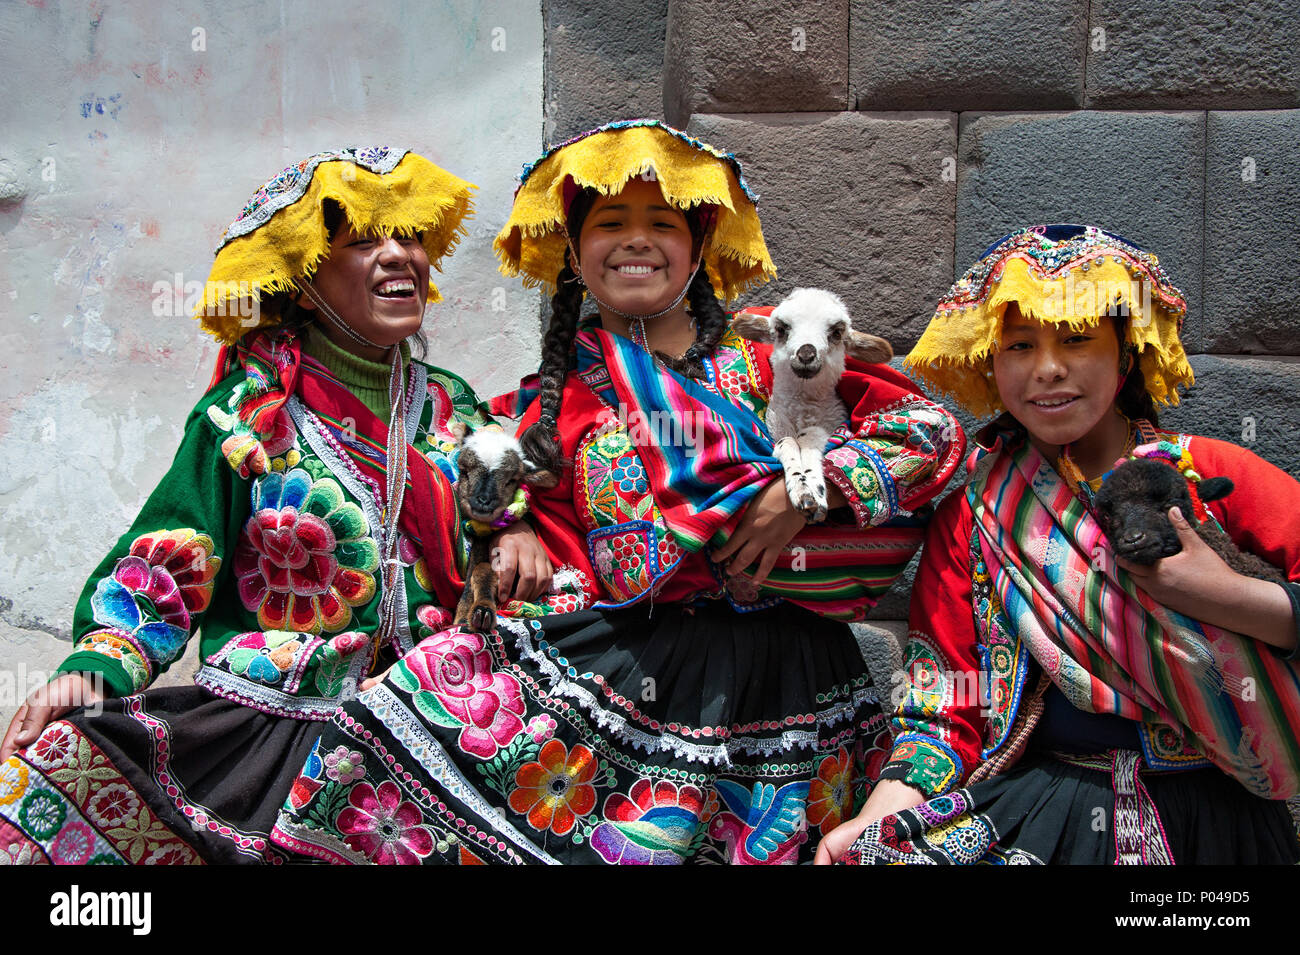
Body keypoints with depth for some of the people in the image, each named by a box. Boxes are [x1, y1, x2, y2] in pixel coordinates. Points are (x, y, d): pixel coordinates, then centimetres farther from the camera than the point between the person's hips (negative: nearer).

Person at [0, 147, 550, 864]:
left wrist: (516, 532, 1)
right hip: (259, 716, -3)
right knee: (60, 758, -26)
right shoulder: (246, 417, 1)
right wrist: (95, 667, -15)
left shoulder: (452, 406, 13)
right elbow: (164, 564, 0)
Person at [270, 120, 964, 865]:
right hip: (622, 657, 1)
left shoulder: (768, 355, 7)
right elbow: (554, 544, 13)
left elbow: (933, 429, 1)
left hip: (776, 677, -1)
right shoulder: (557, 398, 12)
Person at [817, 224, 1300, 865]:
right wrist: (879, 816, -13)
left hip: (1209, 811, 1)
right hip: (1035, 803, 0)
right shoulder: (970, 517, 6)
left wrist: (1231, 598, -17)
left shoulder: (1215, 476, 2)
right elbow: (944, 701, 2)